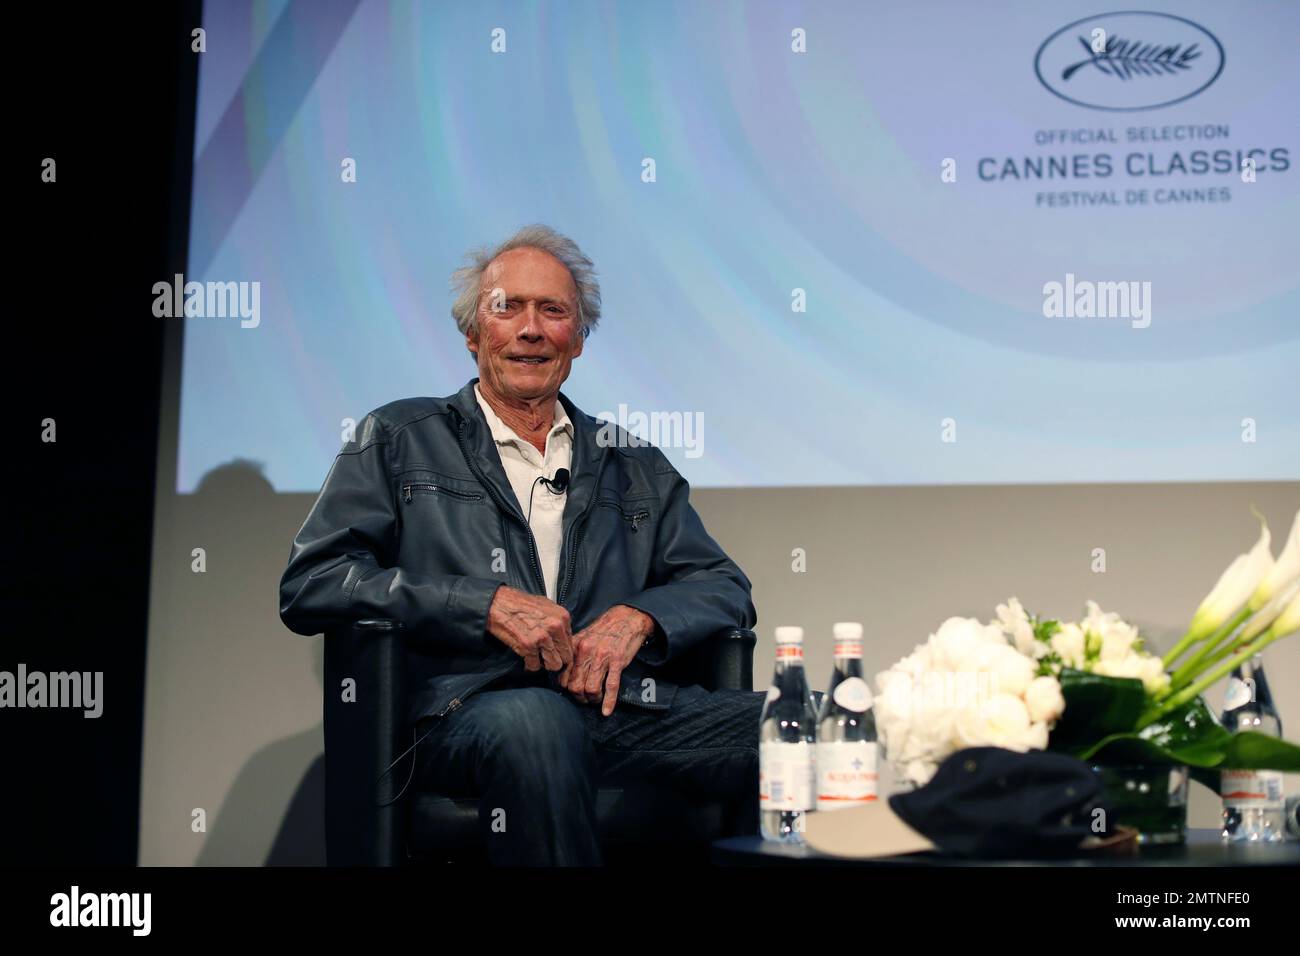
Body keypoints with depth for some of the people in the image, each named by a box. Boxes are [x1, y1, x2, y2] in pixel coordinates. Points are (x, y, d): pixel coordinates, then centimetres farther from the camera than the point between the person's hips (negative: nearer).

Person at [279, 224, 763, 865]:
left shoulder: (633, 467, 25)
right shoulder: (400, 439, 14)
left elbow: (726, 589, 23)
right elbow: (308, 585, 3)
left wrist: (637, 616, -2)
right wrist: (488, 604, -9)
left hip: (623, 705, 3)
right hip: (468, 709, -3)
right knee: (532, 719, -41)